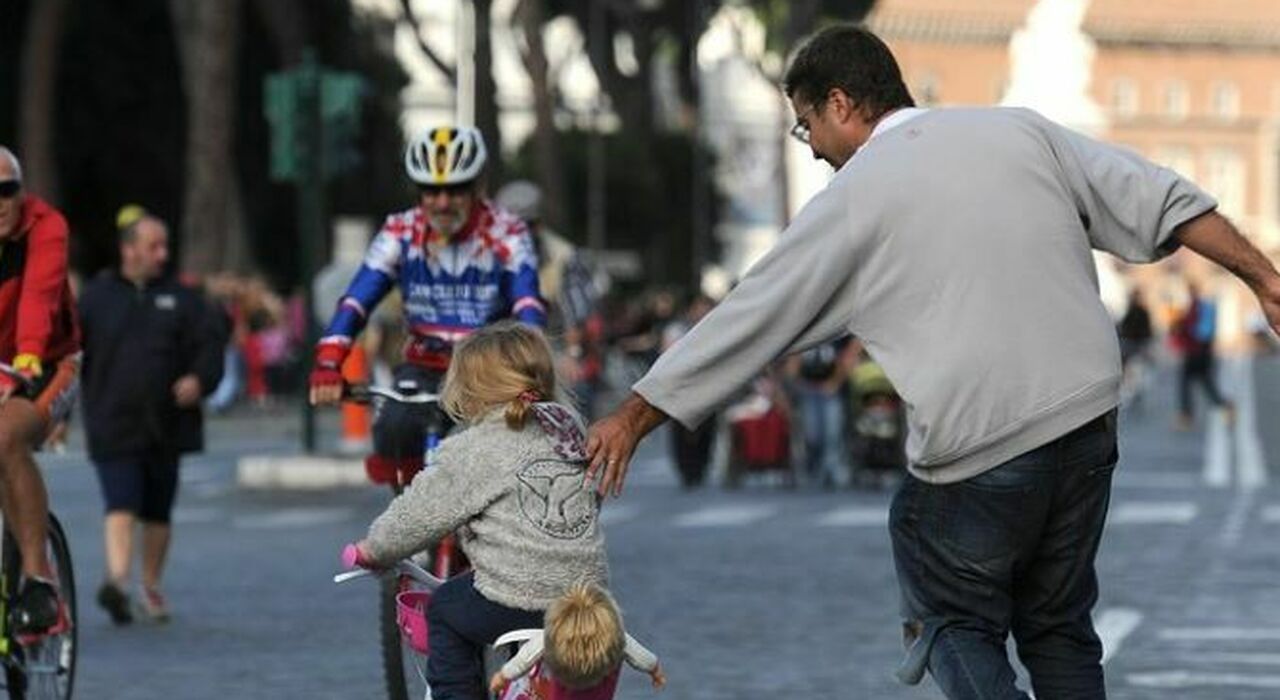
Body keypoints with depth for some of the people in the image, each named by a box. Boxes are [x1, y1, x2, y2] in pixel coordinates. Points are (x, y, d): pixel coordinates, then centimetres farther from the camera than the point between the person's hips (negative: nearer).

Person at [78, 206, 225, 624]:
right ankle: (117, 579, -31)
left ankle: (151, 586, 25)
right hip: (114, 424, -3)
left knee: (158, 511, 12)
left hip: (166, 424, 3)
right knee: (121, 505, -17)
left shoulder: (179, 298, 7)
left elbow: (211, 339, 3)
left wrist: (199, 378, -16)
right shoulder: (96, 296, 3)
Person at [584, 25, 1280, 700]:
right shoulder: (1020, 130, 10)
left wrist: (632, 417, 13)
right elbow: (1161, 201, 5)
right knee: (1058, 627, 17)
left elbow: (747, 320, 4)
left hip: (978, 449, -5)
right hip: (1086, 418, 5)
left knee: (957, 624, 14)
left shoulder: (851, 200, -1)